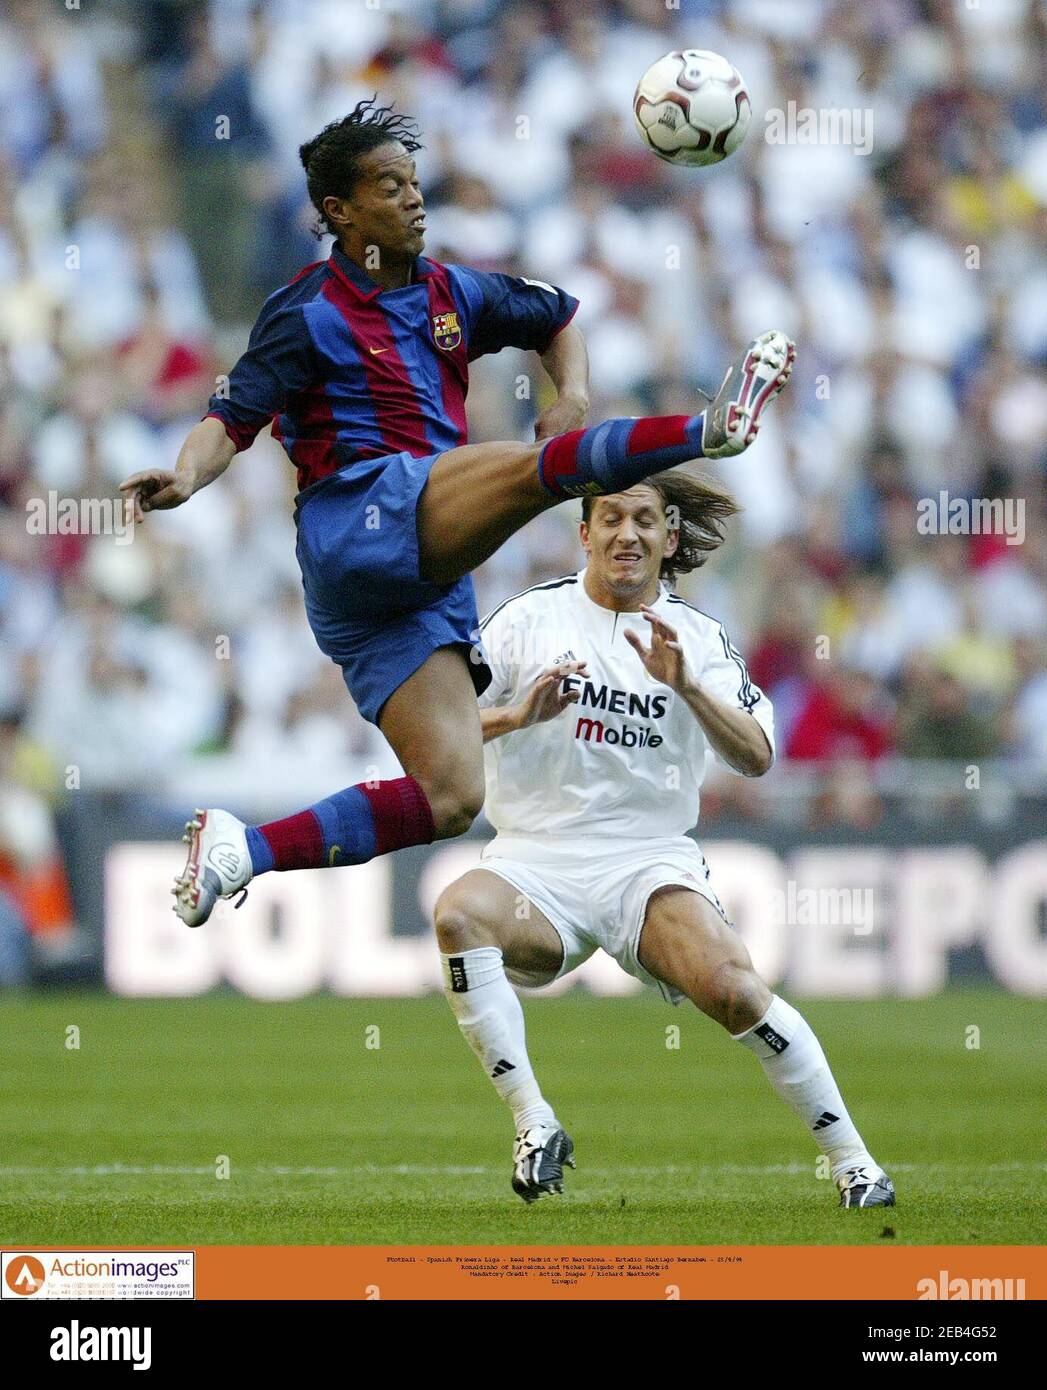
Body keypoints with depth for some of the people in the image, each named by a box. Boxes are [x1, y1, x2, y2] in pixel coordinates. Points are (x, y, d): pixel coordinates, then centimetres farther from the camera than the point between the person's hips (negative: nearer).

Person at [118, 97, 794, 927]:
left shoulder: (450, 295, 20)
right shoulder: (310, 313, 1)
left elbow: (558, 317, 35)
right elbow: (234, 420, -6)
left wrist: (574, 397, 15)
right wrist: (186, 478, -27)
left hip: (424, 577, 7)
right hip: (358, 514, -7)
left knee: (450, 797, -6)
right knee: (534, 468, -31)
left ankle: (240, 852, -7)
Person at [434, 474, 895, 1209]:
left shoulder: (700, 638, 8)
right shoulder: (531, 617, 6)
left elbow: (757, 757, -3)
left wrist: (685, 685, -18)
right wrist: (516, 714, -17)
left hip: (652, 864, 0)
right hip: (536, 865, 0)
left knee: (731, 985, -27)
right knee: (459, 914, -32)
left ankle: (854, 1159, -13)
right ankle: (533, 1122, -26)